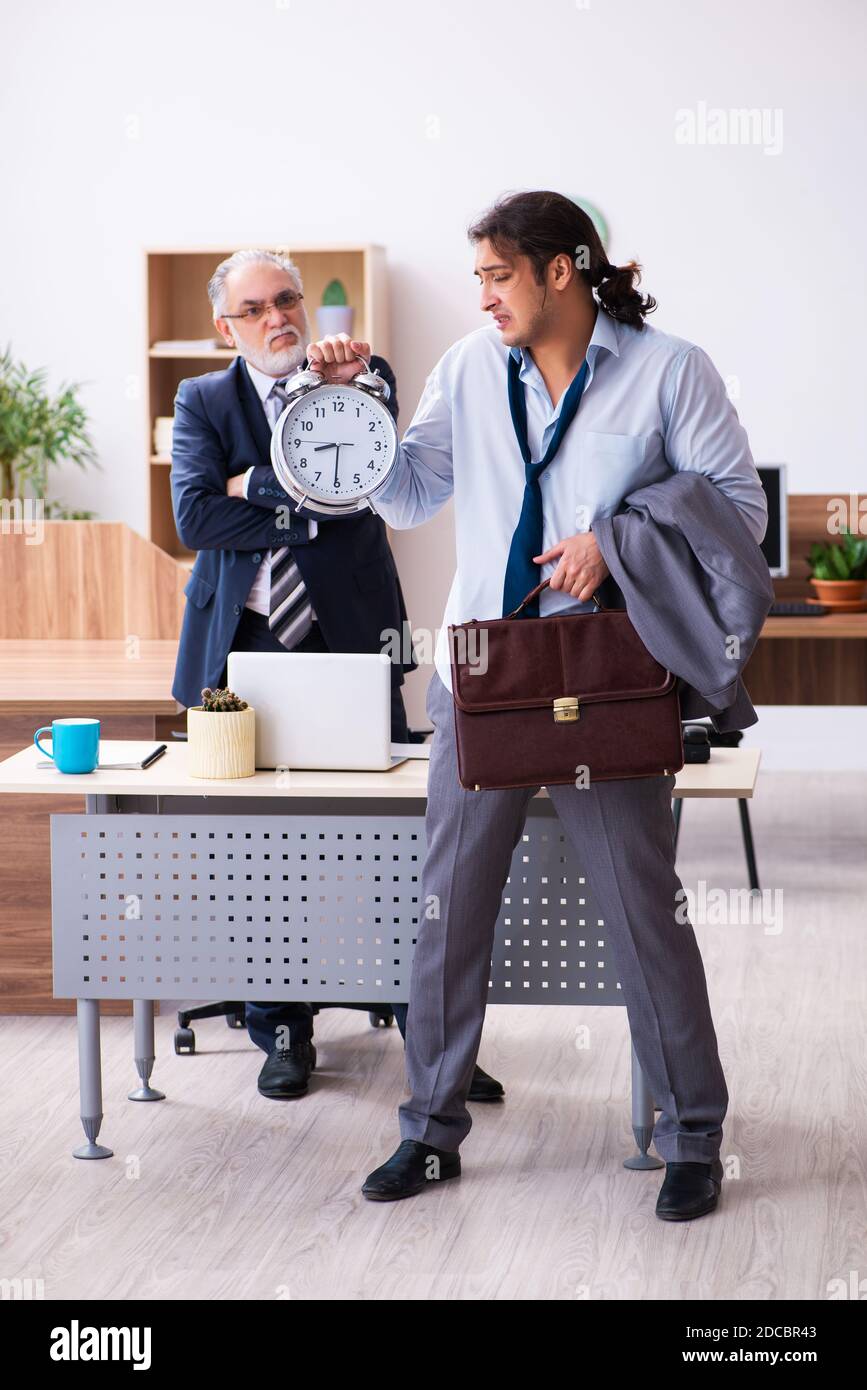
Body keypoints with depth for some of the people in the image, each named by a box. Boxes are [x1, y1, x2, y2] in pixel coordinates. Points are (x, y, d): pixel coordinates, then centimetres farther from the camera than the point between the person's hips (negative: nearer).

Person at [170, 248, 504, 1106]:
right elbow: (196, 518, -7)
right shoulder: (203, 402, 8)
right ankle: (284, 1031, 18)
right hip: (245, 648, 1)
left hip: (349, 642, -1)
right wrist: (308, 513, -11)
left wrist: (255, 484, -8)